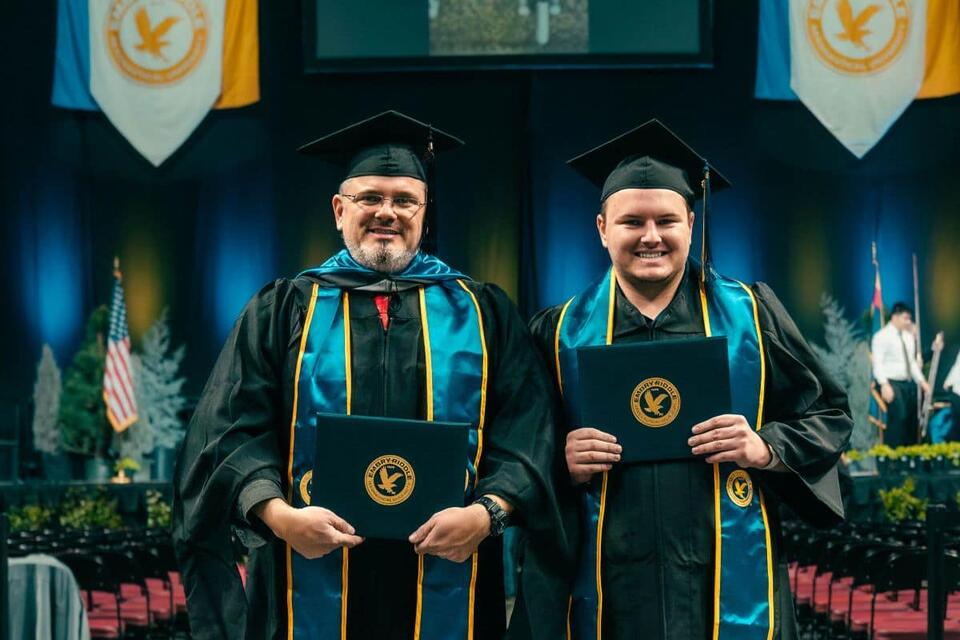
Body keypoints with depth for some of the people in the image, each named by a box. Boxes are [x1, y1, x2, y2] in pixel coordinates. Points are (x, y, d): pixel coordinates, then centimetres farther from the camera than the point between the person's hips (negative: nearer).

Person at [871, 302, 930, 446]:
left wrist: (921, 381, 13)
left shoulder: (908, 336, 15)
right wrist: (884, 385, -25)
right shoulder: (882, 336, -8)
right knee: (899, 417, -19)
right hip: (892, 383, -8)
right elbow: (877, 363, -15)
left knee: (912, 419, 7)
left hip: (909, 383, 8)